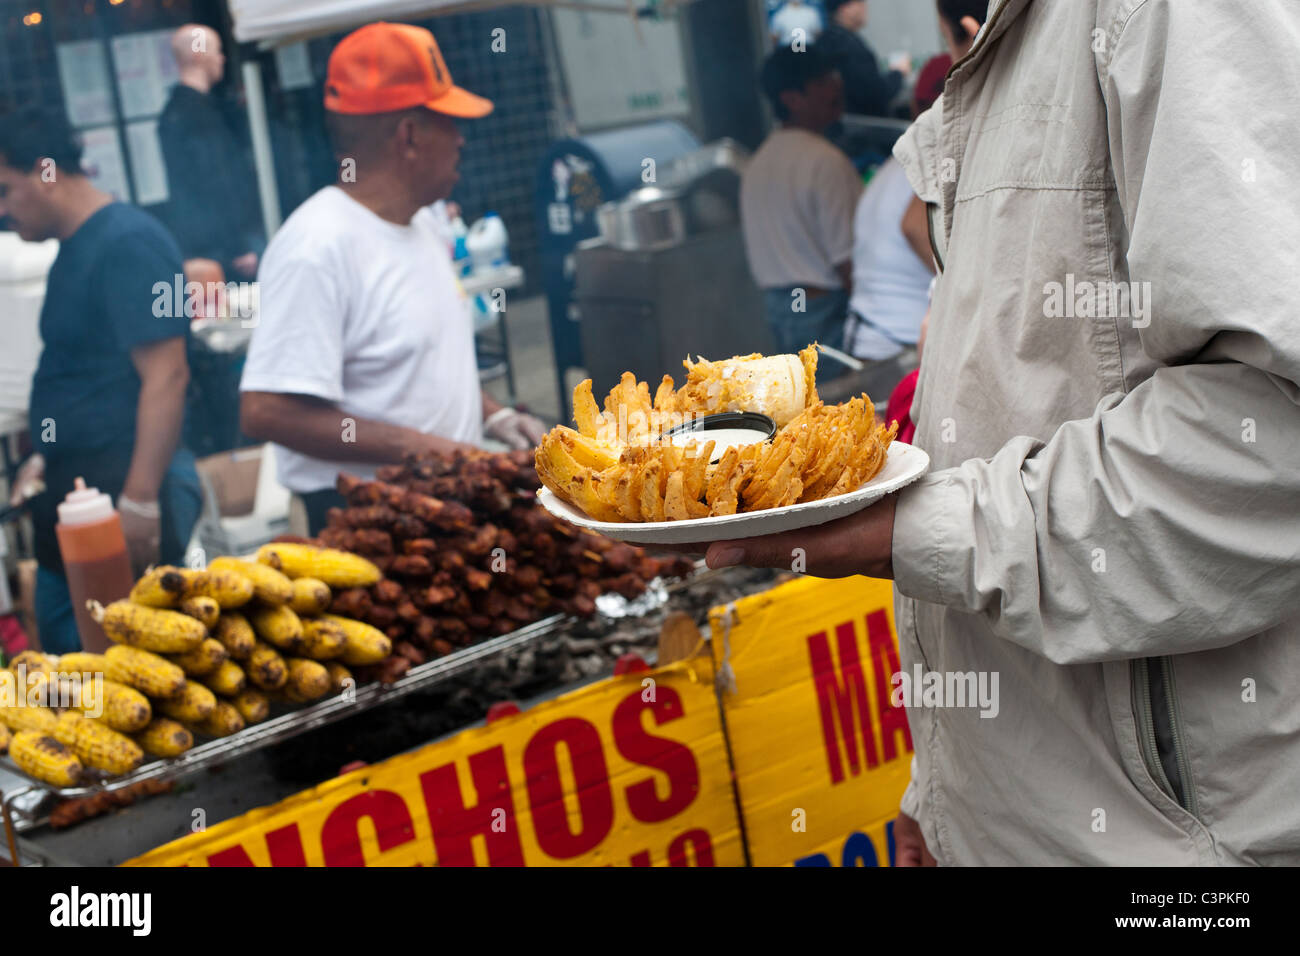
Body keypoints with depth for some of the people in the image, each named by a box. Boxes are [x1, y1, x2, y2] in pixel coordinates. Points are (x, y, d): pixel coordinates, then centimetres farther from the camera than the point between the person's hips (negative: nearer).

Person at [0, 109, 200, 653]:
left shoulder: (127, 243, -14)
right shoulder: (74, 250, 16)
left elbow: (166, 376, -21)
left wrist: (140, 500, -24)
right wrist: (47, 461, 22)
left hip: (122, 493, -10)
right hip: (71, 504, 10)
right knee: (63, 654, 13)